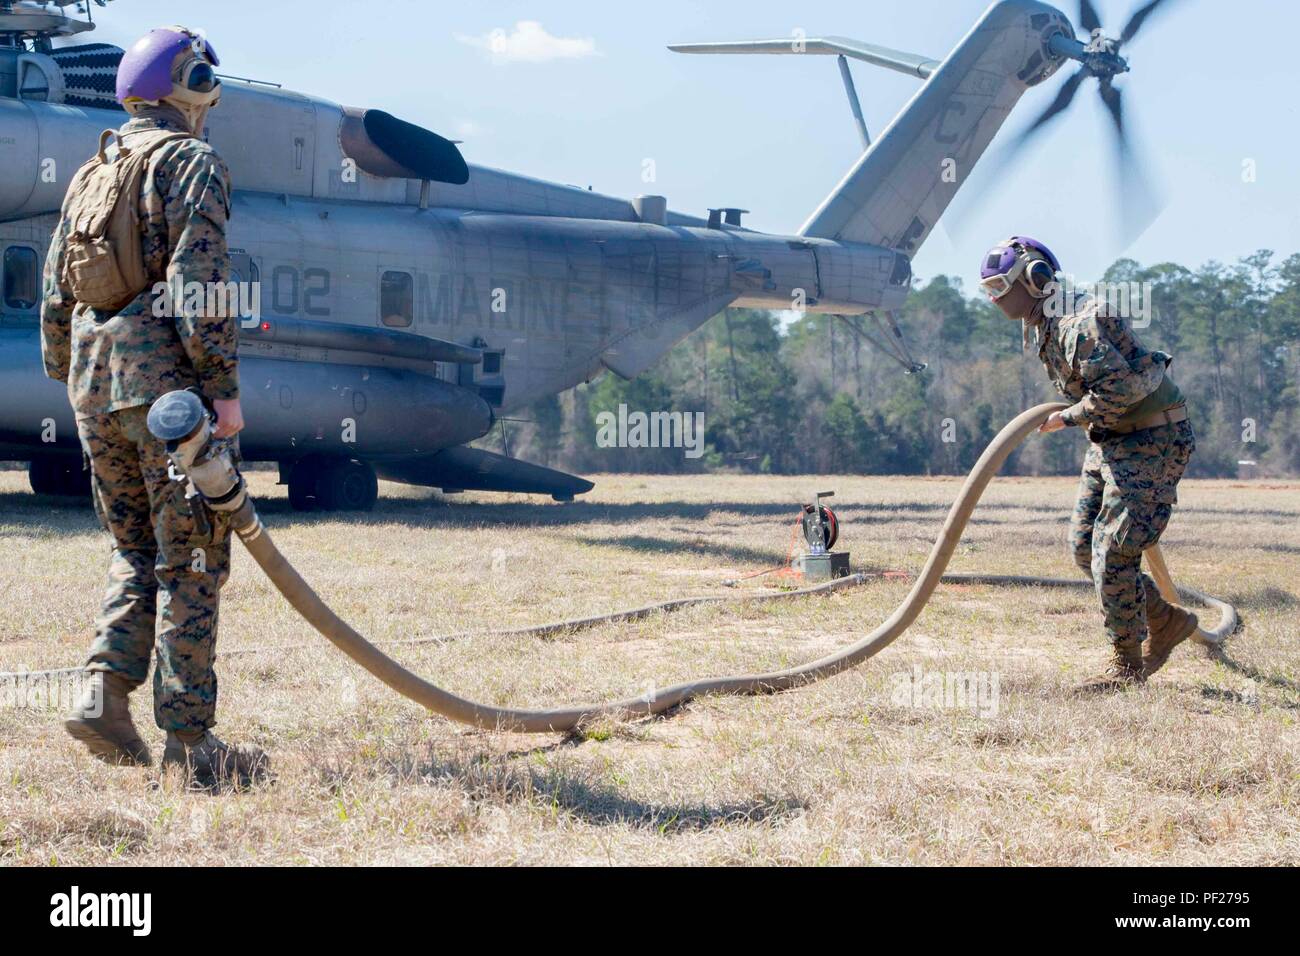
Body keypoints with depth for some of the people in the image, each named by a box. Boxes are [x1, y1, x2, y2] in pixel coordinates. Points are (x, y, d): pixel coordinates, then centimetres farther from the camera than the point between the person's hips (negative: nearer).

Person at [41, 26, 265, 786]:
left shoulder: (90, 176, 19)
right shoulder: (193, 163, -4)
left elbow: (56, 296, 19)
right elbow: (199, 279, -16)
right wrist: (224, 385, -16)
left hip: (96, 382, 7)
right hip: (168, 379, -7)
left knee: (138, 552, 17)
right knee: (190, 559, -3)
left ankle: (105, 694, -1)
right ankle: (190, 739, -3)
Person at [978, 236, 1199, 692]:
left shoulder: (1078, 323, -23)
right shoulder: (1046, 327, 10)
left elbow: (1118, 389, -30)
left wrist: (1068, 418, -17)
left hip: (1151, 440, -10)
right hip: (1111, 442, 10)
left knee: (1113, 551, -11)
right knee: (1085, 547, 9)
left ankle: (1127, 663, 0)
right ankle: (1166, 621, 22)